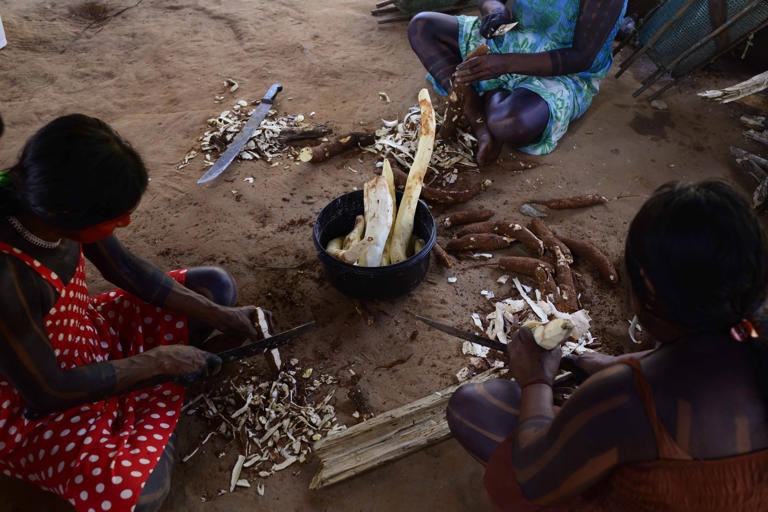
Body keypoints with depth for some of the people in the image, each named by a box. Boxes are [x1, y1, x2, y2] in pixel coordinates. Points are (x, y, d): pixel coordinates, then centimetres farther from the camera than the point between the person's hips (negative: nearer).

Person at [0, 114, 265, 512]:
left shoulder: (49, 210, -17)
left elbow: (126, 270, -1)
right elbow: (47, 391, -26)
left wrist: (221, 317, -1)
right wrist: (159, 362, -19)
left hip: (89, 335, 7)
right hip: (33, 409, -7)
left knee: (216, 284, 6)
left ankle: (147, 398, -1)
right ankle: (157, 405, -1)